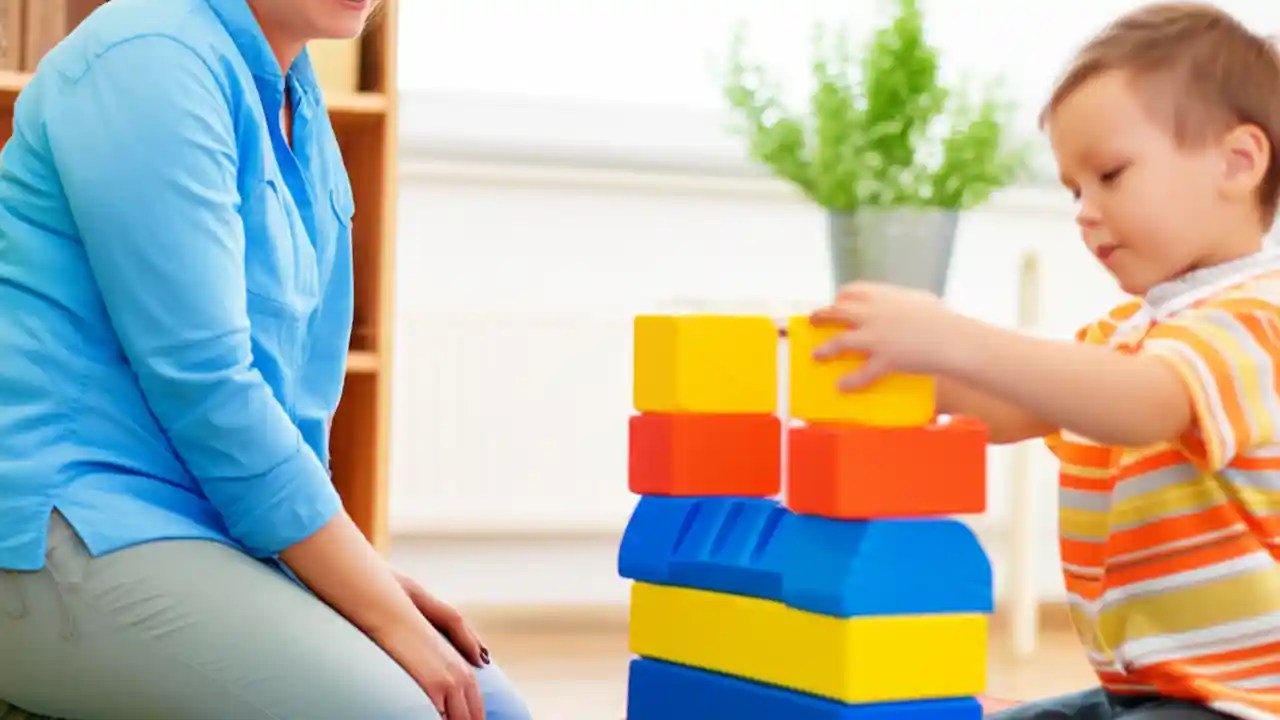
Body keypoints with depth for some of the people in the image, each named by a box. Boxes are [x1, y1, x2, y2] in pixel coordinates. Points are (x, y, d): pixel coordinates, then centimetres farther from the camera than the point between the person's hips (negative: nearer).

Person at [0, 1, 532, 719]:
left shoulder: (293, 95, 13)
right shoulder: (154, 61, -14)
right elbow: (202, 383, -19)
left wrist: (374, 577, 6)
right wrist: (388, 616, -16)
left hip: (194, 517, 9)